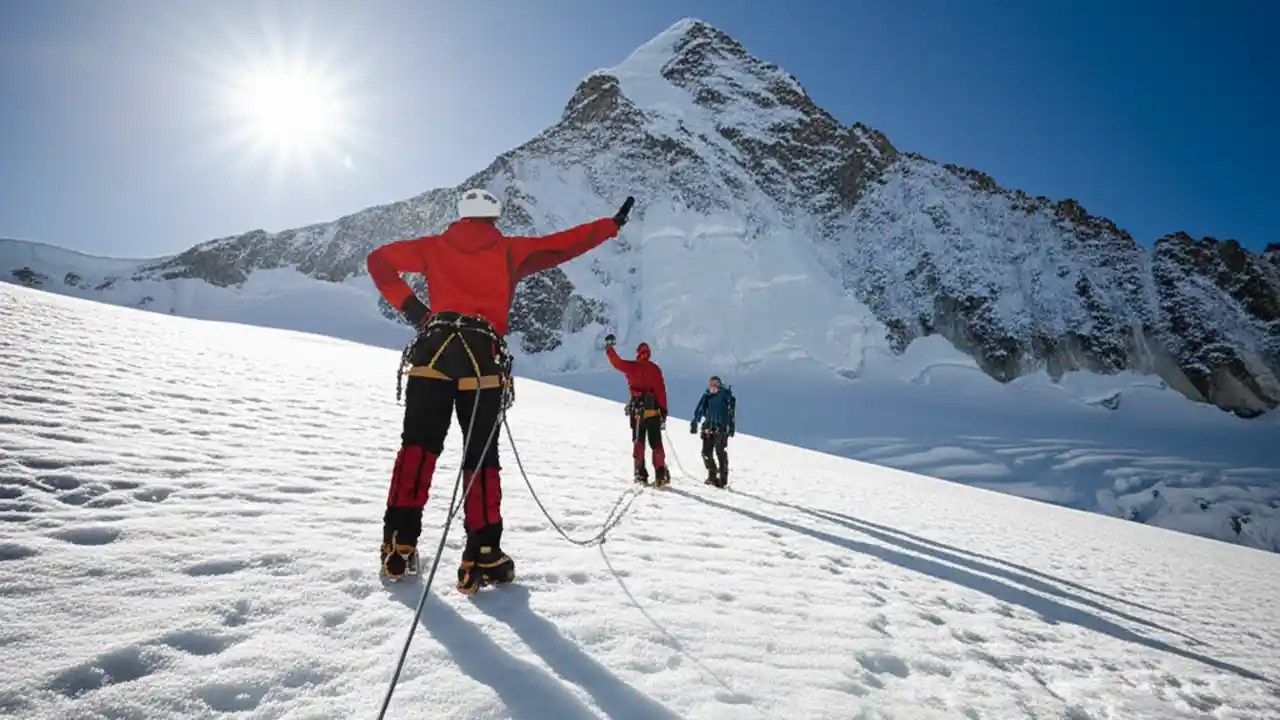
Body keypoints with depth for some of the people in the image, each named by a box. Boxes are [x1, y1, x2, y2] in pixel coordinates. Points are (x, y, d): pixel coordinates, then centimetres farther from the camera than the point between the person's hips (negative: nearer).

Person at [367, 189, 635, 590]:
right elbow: (560, 246, 14)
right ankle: (482, 556, 4)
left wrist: (408, 305, 15)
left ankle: (399, 546, 1)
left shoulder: (436, 247, 20)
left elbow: (379, 260, 20)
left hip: (433, 351, 2)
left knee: (419, 446, 6)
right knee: (481, 457, 3)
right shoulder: (509, 251, 14)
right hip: (482, 356, -2)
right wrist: (612, 225, 23)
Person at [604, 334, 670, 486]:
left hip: (637, 410, -1)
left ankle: (641, 474, 0)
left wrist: (609, 346, 26)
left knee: (638, 442, 8)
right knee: (656, 444, 5)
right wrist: (663, 412, 4)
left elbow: (616, 361, 10)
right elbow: (661, 391, 1)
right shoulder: (655, 368, 3)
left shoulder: (631, 367, 0)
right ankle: (661, 475, 1)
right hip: (654, 411, 1)